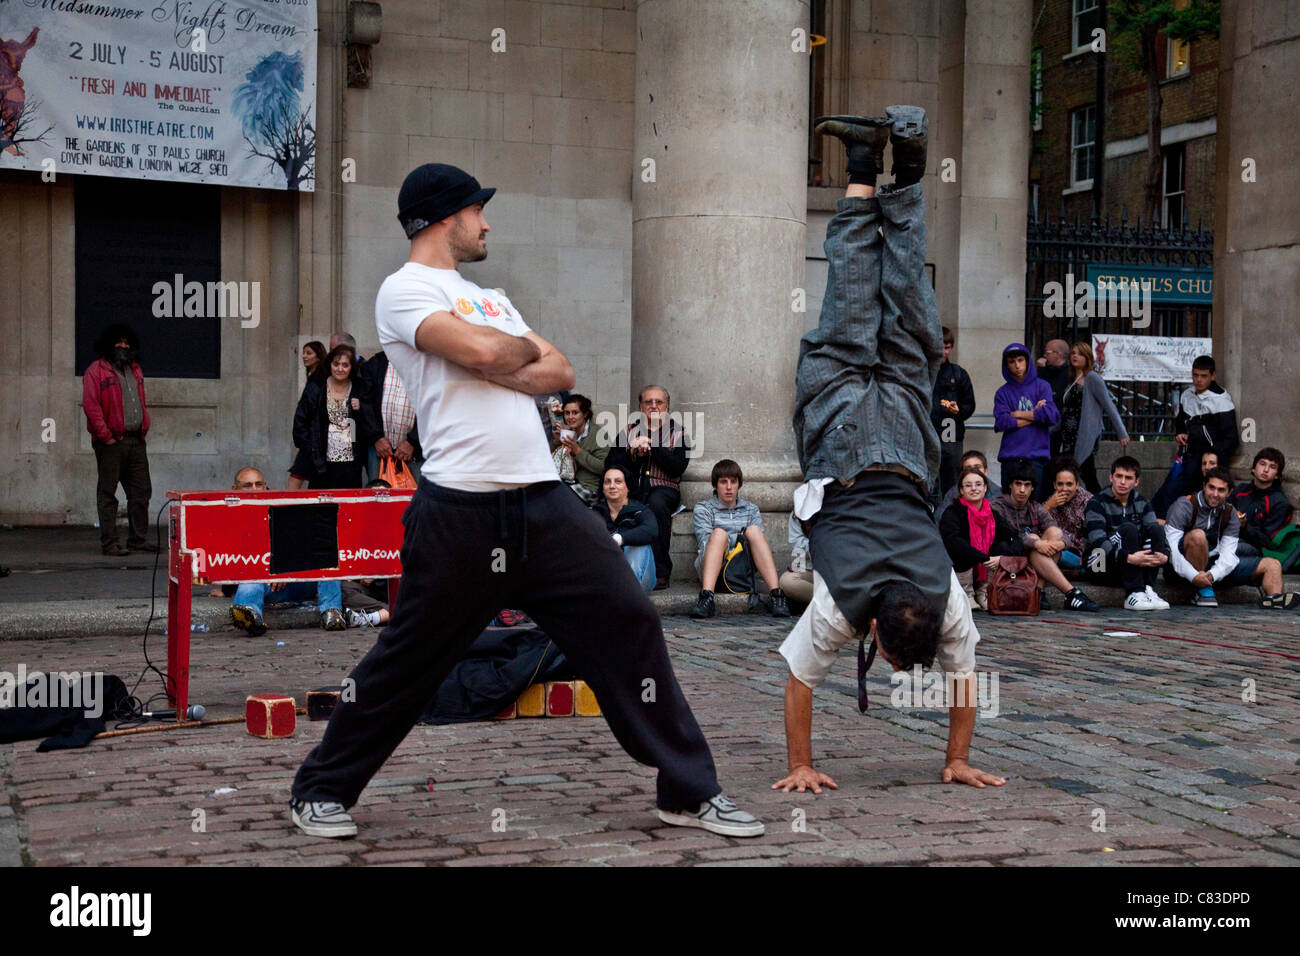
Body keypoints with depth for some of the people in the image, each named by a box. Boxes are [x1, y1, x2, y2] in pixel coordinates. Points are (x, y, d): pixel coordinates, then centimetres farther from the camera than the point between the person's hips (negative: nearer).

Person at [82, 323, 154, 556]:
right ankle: (109, 543, 0)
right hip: (111, 443, -7)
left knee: (141, 491, 7)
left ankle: (138, 539, 14)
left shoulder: (135, 370, 19)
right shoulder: (95, 371, -4)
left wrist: (143, 429, 14)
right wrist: (105, 436, -14)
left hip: (136, 441, 7)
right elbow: (91, 406, -11)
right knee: (107, 493, -2)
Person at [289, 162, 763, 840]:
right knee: (406, 661, 3)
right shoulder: (404, 290, -1)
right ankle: (321, 789, 23)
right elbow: (482, 351, -17)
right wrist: (525, 348, 5)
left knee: (629, 623, 1)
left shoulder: (490, 299, 23)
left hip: (545, 502, 7)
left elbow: (560, 373, 12)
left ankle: (689, 791, 10)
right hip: (459, 511, -6)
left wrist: (490, 370, -5)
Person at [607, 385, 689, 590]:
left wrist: (651, 447, -7)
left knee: (656, 503, -38)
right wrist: (634, 454, -7)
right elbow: (611, 465, 9)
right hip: (631, 487, 2)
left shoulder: (677, 433, 14)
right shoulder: (629, 431, 21)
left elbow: (678, 467, -2)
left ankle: (660, 573, -34)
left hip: (664, 489, -1)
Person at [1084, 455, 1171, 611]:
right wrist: (1128, 557, -35)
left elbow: (1157, 533, -1)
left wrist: (1165, 555, -24)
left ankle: (1147, 588, -24)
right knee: (1128, 529, -28)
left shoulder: (1141, 503, 11)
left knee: (1156, 528, -15)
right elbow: (1098, 540, -22)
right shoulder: (1097, 503, -7)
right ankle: (1133, 593, -35)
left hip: (1136, 562, 5)